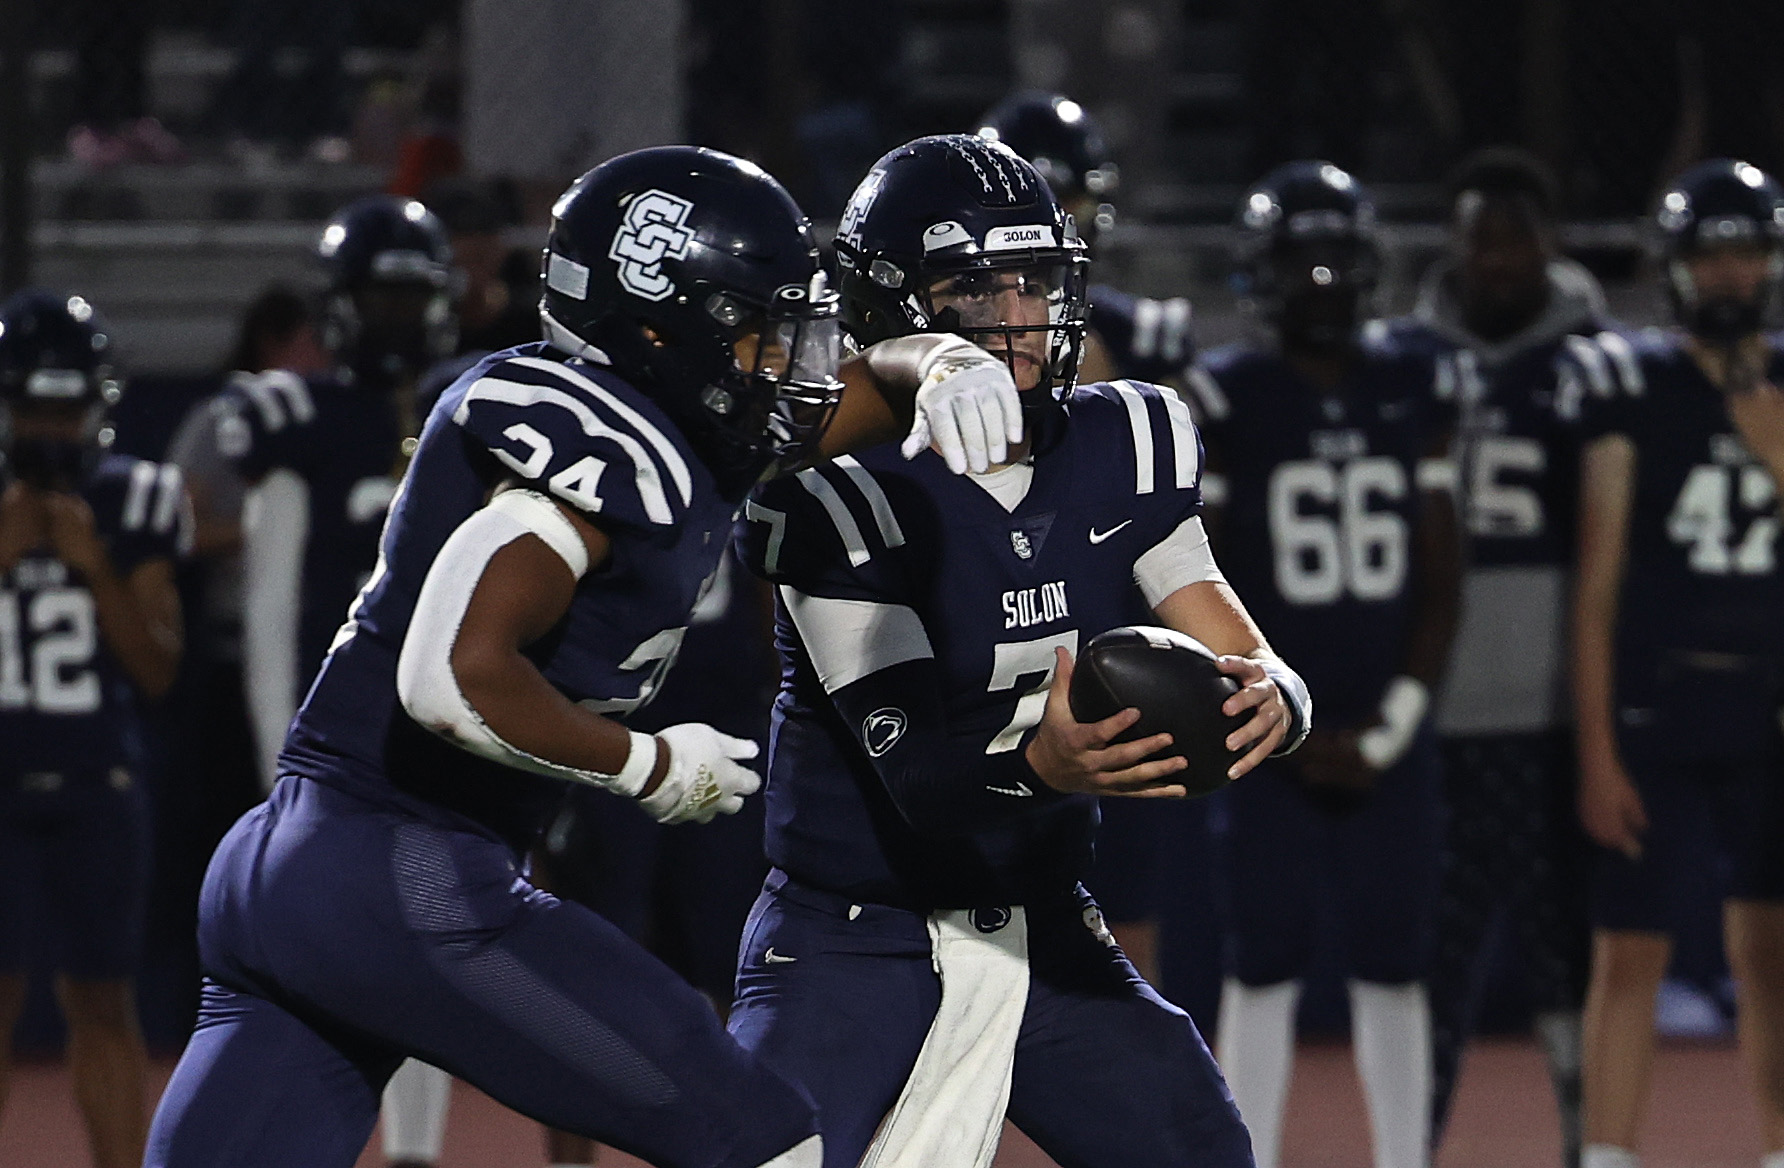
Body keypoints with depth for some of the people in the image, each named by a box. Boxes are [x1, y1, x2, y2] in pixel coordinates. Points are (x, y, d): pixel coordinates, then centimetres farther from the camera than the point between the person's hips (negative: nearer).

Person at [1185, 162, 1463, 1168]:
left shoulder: (1415, 389, 6)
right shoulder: (1228, 399, -2)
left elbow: (1442, 581, 7)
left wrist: (1390, 728, -3)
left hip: (1390, 738, 2)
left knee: (1393, 972, 5)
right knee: (1265, 971, -1)